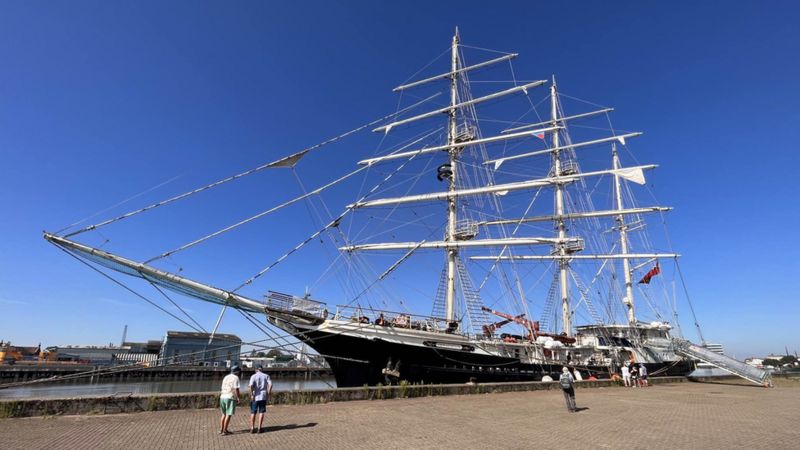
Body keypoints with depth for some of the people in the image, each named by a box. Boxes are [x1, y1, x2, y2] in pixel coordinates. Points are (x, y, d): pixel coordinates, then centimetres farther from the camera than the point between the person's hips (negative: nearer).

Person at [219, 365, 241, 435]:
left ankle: (221, 429, 18)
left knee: (224, 414, 17)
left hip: (223, 397, 8)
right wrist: (238, 398, -9)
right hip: (230, 398, -8)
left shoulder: (226, 377, 15)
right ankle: (224, 431, -1)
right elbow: (236, 389, -15)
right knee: (228, 415, -2)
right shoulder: (236, 378, -8)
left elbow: (223, 389, 17)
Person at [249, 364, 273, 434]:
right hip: (263, 396, 1)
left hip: (255, 397, -1)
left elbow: (251, 385, -17)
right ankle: (259, 428, 5)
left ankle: (252, 428, 13)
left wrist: (251, 395, -12)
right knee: (261, 412, 7)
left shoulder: (253, 376, -1)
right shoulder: (266, 376, 6)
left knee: (253, 412, 10)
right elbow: (270, 385, -6)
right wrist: (268, 394, 0)